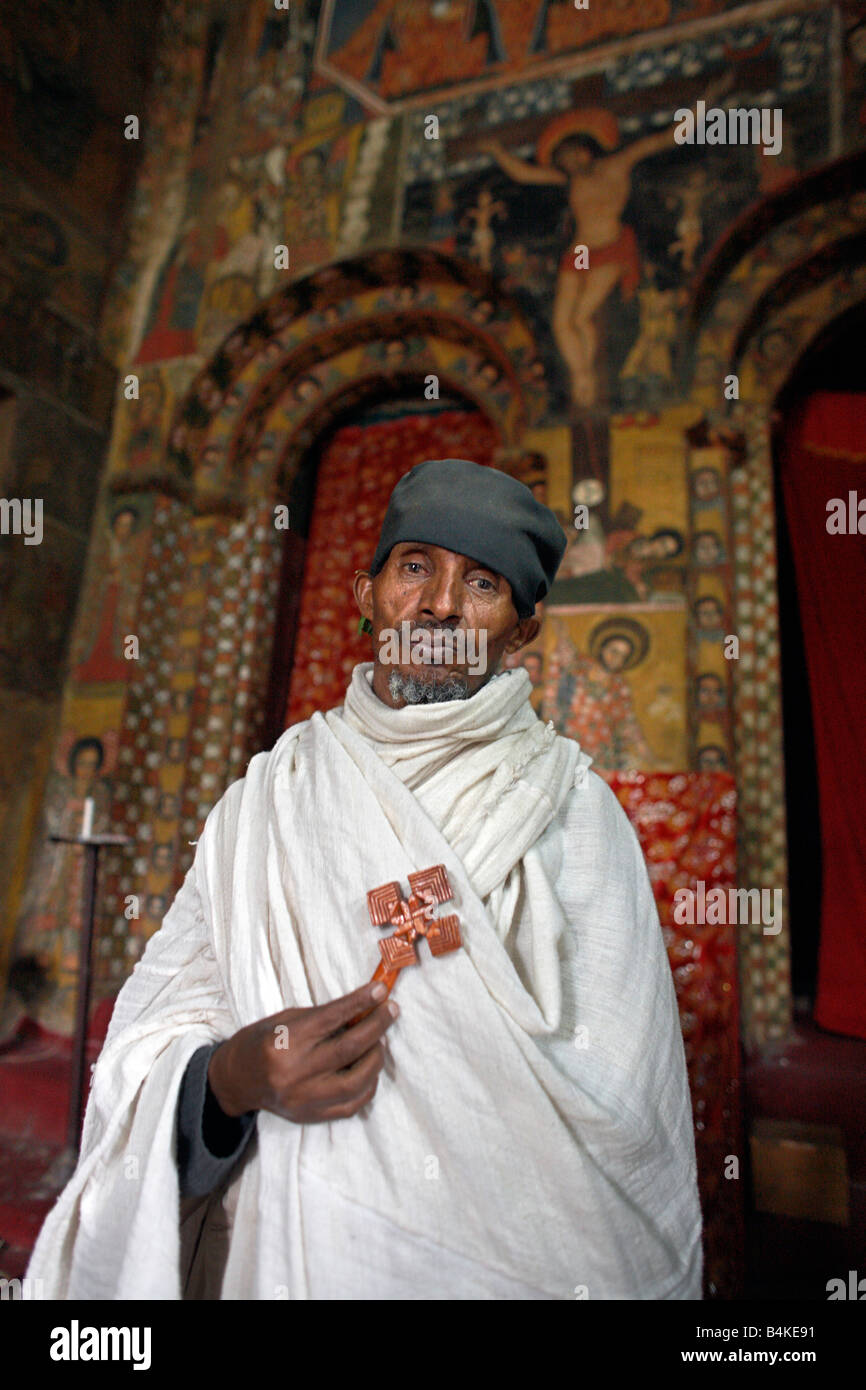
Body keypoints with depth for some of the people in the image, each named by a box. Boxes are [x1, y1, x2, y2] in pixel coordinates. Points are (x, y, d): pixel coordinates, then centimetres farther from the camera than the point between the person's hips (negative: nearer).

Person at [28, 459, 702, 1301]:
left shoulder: (572, 810, -8)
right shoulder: (267, 797, -1)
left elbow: (618, 1105, -11)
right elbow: (155, 1033, -5)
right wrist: (228, 1078, -22)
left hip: (510, 1261, -1)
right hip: (283, 1255, 2)